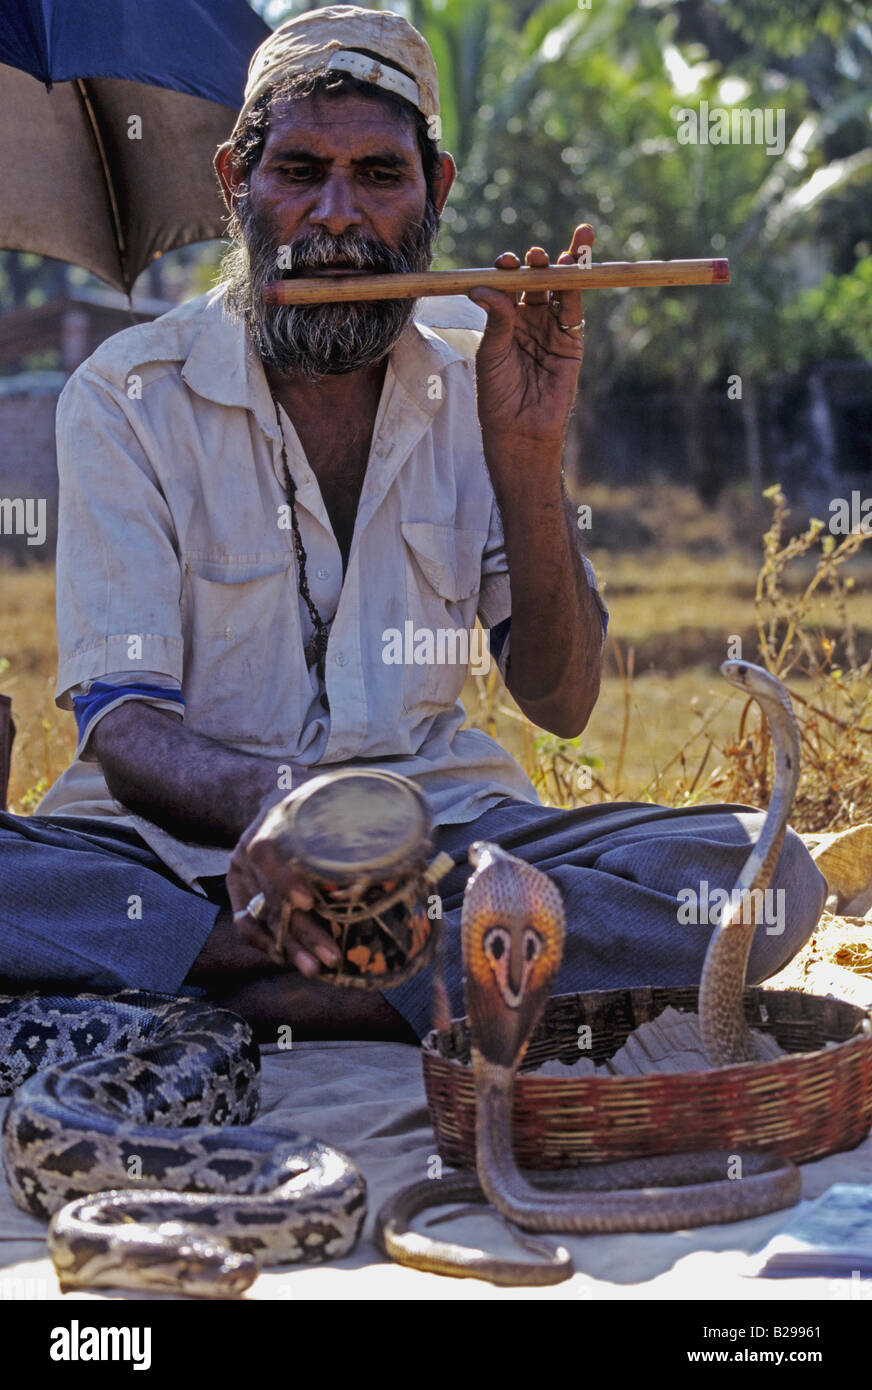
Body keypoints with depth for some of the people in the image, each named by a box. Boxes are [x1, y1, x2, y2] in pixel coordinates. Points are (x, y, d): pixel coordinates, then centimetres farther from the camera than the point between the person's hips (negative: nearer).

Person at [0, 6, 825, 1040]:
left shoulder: (475, 382, 8)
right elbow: (121, 726, -11)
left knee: (766, 871, -22)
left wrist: (524, 453, -11)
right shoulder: (127, 398, -2)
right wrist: (268, 800, -35)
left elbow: (561, 703, 3)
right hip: (179, 842, -2)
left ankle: (305, 989, -29)